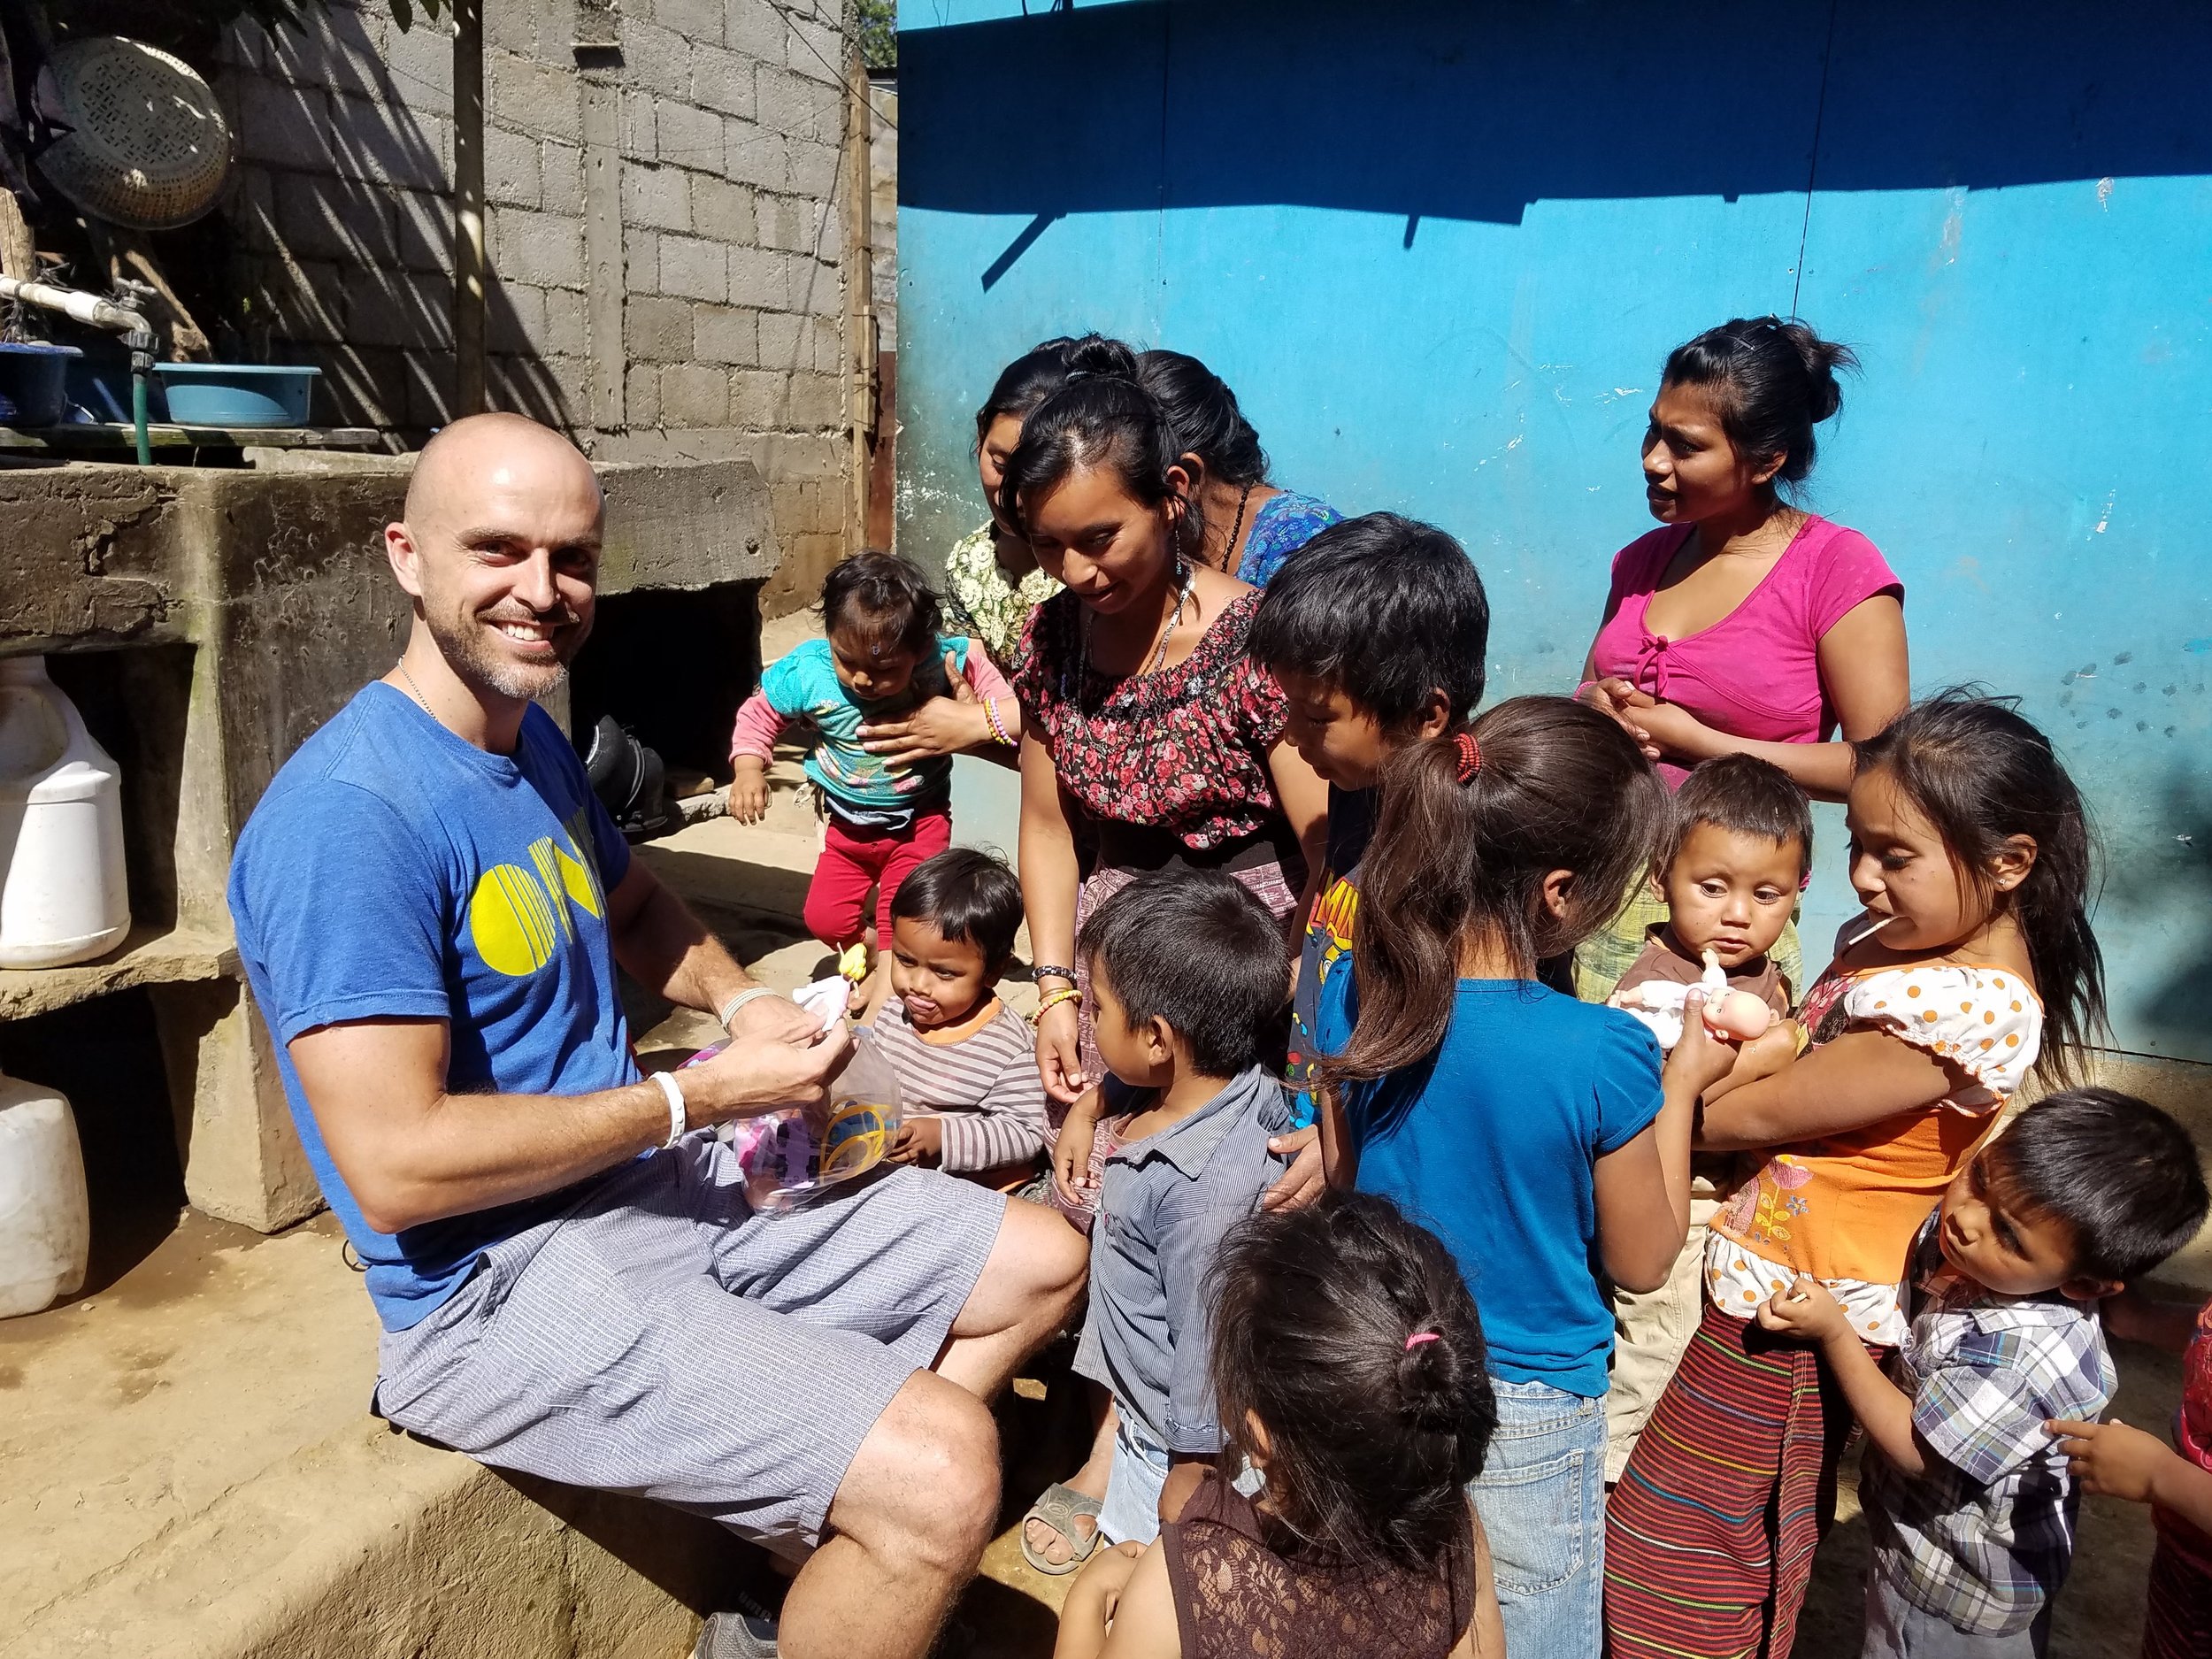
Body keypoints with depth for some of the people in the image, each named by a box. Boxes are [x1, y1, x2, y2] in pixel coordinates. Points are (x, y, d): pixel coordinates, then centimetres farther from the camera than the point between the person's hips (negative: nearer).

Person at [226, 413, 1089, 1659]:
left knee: (1040, 1267, 11)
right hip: (509, 1284, -9)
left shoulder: (534, 739, 7)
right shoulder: (349, 815, -21)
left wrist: (743, 1002, 2)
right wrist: (699, 1098, -17)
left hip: (665, 1184, 9)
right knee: (942, 1474, -25)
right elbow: (394, 1167, -24)